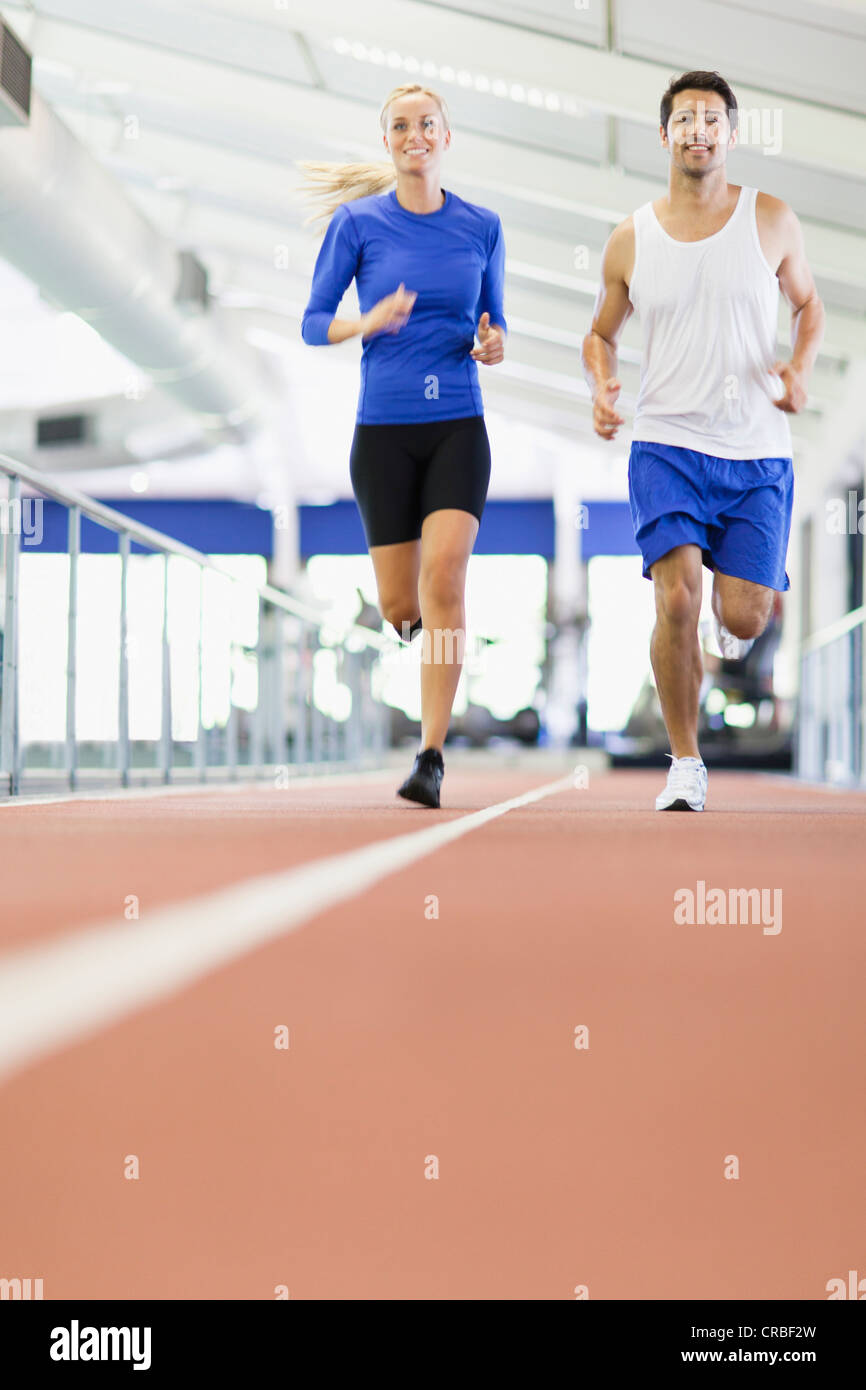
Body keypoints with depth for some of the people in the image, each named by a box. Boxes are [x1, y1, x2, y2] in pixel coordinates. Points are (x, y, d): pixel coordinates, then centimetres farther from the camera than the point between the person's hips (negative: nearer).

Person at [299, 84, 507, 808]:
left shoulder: (481, 226, 5)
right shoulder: (358, 222, 1)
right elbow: (312, 324, 2)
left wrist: (492, 345, -8)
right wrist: (369, 322, -18)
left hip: (458, 427, 0)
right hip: (384, 429, 0)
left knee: (445, 574, -19)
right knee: (400, 605, 3)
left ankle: (431, 756, -16)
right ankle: (429, 628, 44)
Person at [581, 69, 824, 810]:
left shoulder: (772, 220, 3)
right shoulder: (631, 239, 4)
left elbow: (808, 302, 16)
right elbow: (602, 332, 17)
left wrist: (801, 368, -4)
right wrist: (602, 387, -4)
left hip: (757, 450, 0)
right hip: (666, 443, 0)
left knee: (741, 617, -5)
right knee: (677, 596, -18)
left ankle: (749, 599, 36)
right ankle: (686, 763, 0)